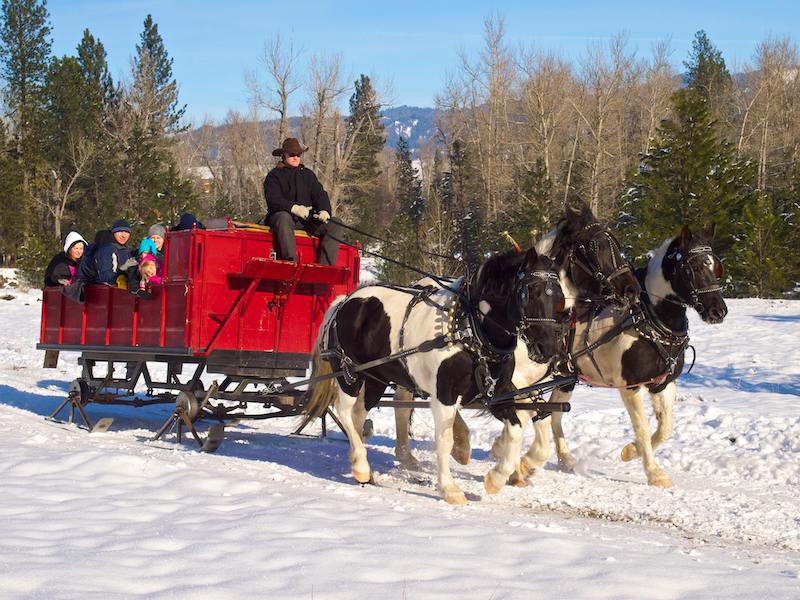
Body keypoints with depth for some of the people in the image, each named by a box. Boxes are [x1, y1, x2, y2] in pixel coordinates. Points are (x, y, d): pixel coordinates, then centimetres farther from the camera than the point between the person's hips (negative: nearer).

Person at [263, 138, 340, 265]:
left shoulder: (308, 174, 21)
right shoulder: (274, 175, 6)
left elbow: (320, 194, 11)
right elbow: (273, 200, -9)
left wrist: (324, 210, -12)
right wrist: (293, 208, -26)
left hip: (308, 218, 5)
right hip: (284, 214, -4)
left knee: (334, 230, -17)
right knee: (284, 218, -41)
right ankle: (291, 263, -50)